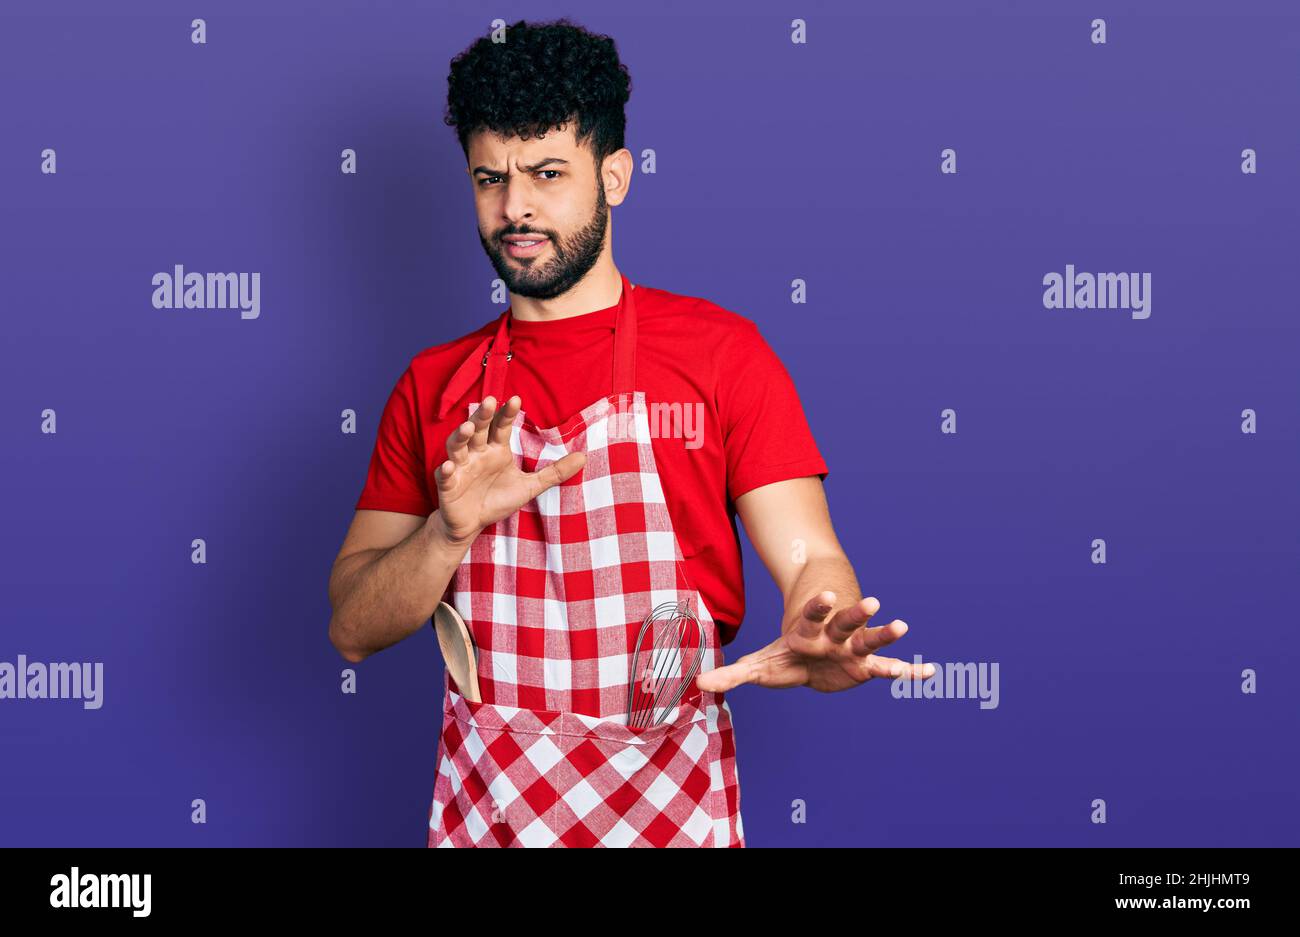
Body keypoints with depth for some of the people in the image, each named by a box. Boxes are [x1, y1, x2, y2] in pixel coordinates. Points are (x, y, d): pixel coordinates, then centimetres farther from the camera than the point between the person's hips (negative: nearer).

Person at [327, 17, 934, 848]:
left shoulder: (719, 351, -2)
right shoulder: (433, 389, 6)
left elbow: (811, 561, -9)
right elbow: (353, 629, 2)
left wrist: (813, 645, -32)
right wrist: (452, 530, -17)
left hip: (670, 804, -2)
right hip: (486, 803, 2)